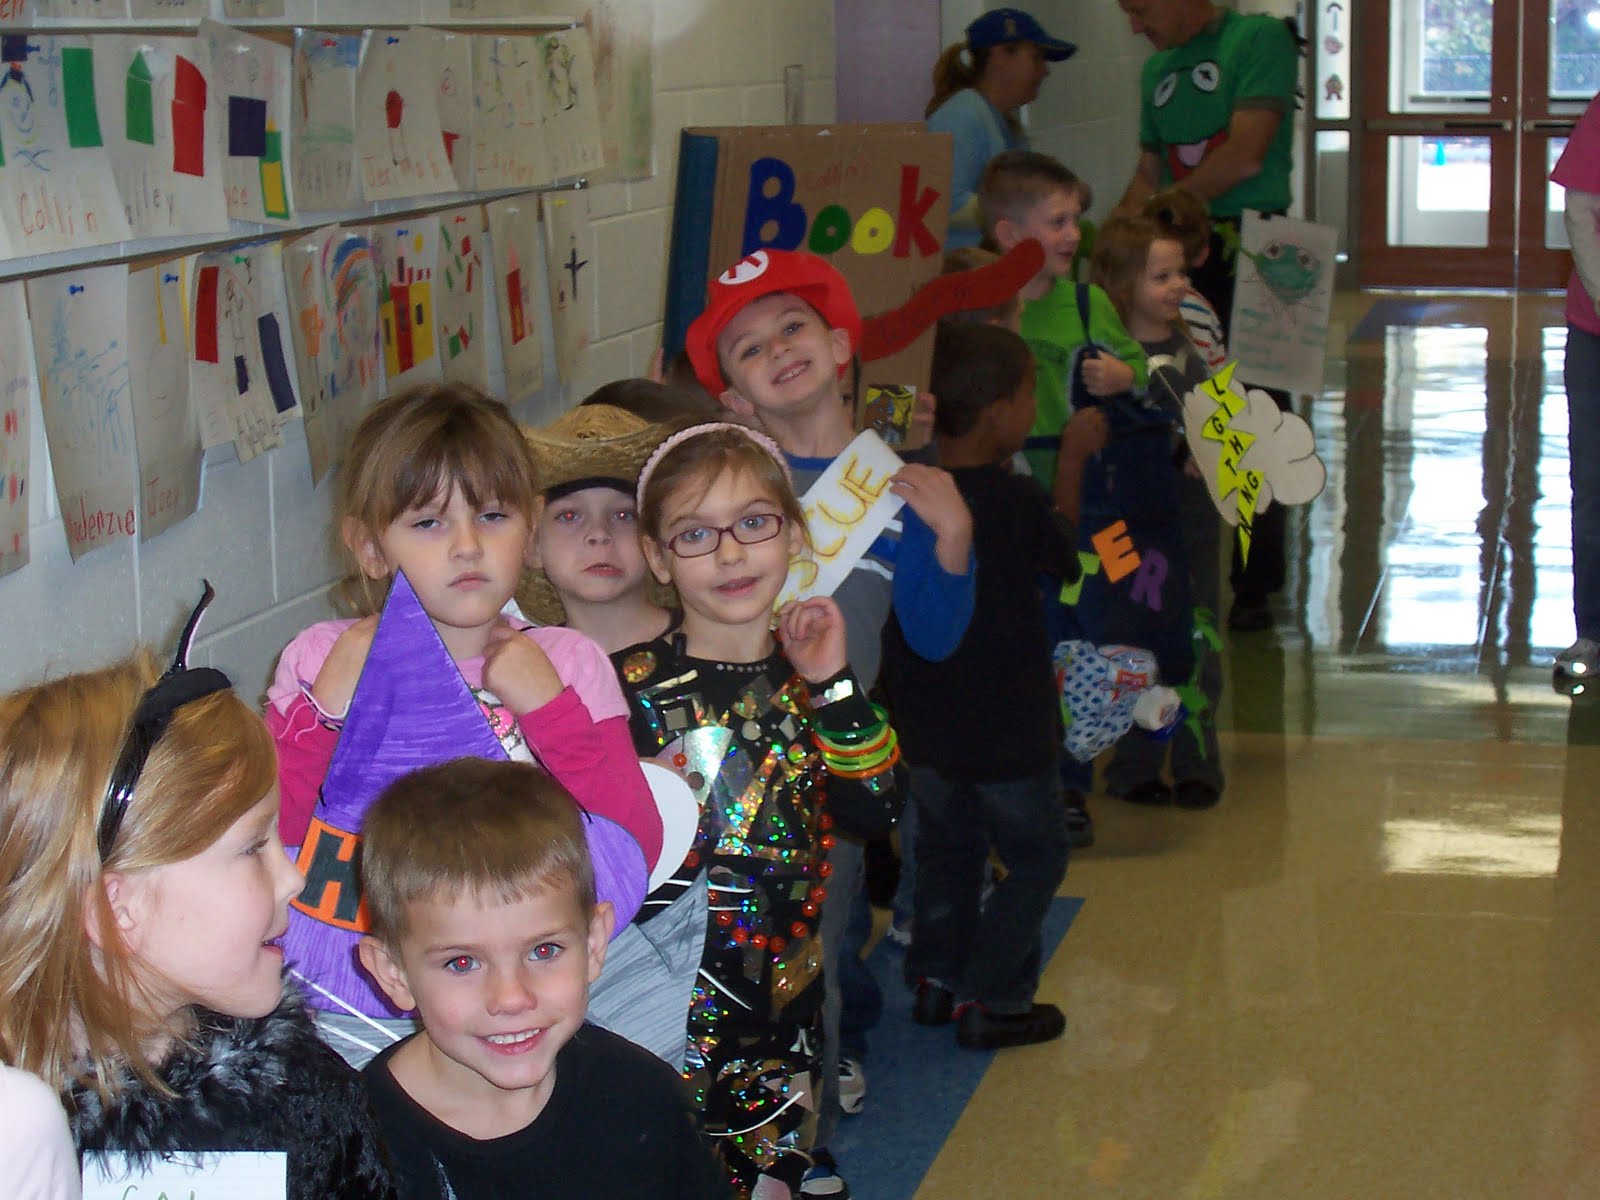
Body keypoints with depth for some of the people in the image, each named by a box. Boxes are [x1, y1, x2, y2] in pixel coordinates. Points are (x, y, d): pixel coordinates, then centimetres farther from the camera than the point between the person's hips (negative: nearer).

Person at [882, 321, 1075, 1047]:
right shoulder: (1016, 503, -21)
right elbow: (1071, 564, -4)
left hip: (926, 727, 5)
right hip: (1007, 728, -5)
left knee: (947, 850, 23)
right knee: (1035, 857, 11)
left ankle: (934, 978, 30)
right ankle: (992, 999, 10)